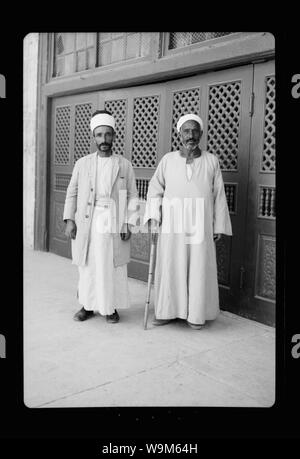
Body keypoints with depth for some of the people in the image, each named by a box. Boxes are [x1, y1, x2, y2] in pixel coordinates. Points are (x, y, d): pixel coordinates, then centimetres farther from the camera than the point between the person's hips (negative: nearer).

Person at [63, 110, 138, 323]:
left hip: (114, 223, -1)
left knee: (113, 267, 3)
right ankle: (88, 305, 22)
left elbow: (132, 196, 4)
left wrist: (128, 224, -4)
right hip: (88, 223, 1)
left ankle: (111, 307, 18)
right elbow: (72, 193, 10)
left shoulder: (124, 165, 4)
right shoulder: (82, 164, 7)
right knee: (88, 266, 6)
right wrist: (70, 220, 1)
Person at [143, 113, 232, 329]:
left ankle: (196, 313, 17)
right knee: (170, 265, 4)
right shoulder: (168, 160, 2)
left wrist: (219, 227, 2)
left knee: (199, 267, 4)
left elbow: (218, 195, 4)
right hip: (172, 223, 1)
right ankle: (168, 310, 18)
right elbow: (155, 190, 5)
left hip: (200, 224, 0)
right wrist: (154, 219, -4)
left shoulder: (211, 161, 2)